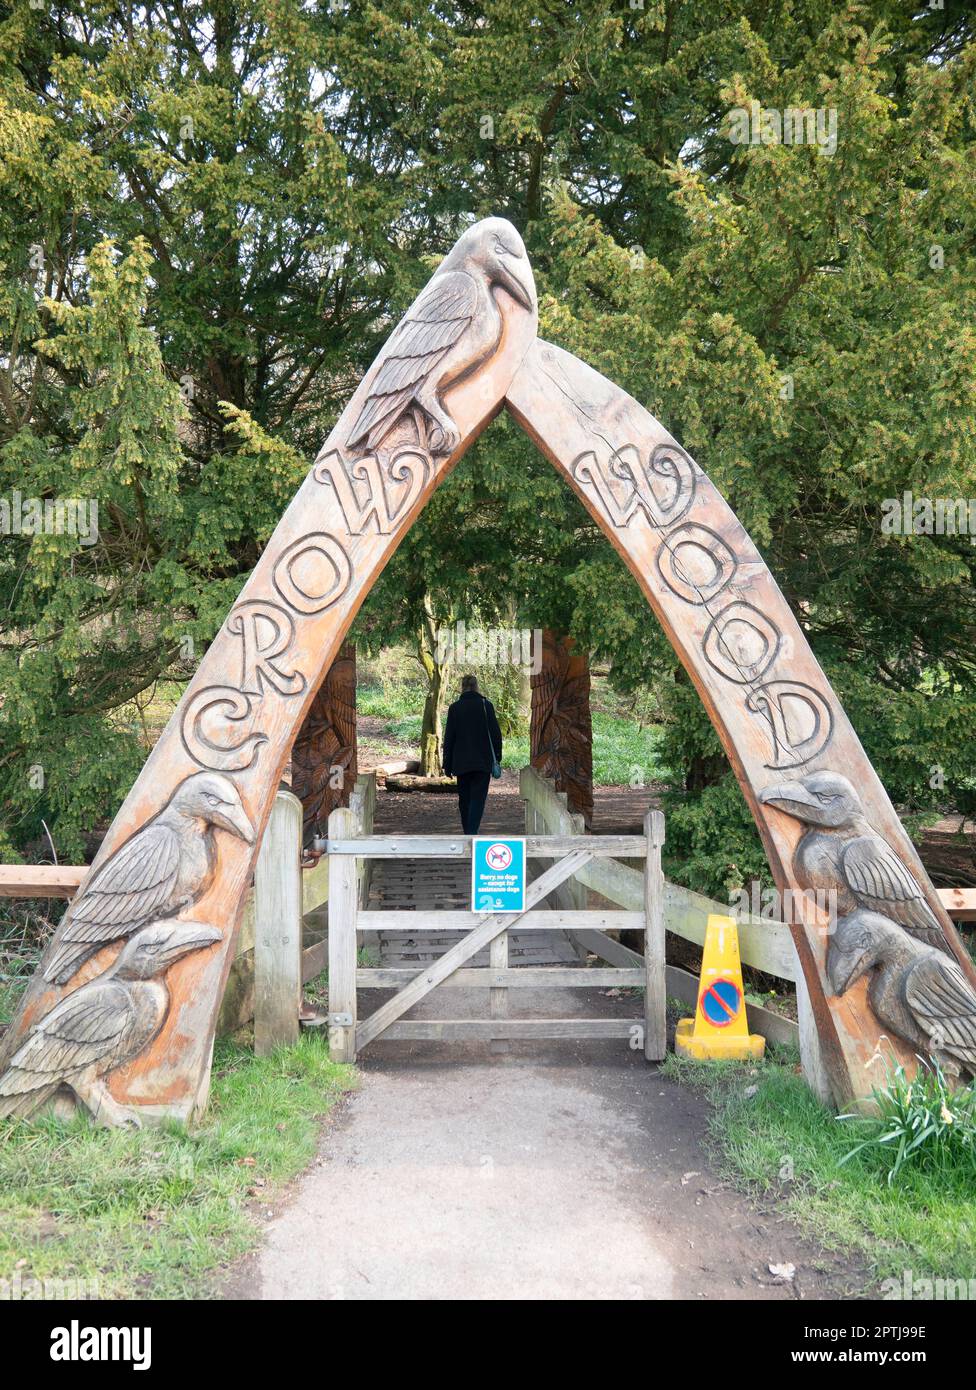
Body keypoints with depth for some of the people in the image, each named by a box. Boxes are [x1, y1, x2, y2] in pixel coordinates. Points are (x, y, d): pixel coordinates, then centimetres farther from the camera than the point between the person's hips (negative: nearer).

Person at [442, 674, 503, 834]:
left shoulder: (455, 708, 0)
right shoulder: (486, 705, -3)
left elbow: (448, 738, 1)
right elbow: (496, 733, -3)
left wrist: (447, 764, 6)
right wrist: (497, 757, 6)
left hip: (461, 763, 2)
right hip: (483, 761, -1)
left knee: (464, 798, 13)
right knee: (478, 798, -4)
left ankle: (468, 833, 20)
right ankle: (472, 832, -19)